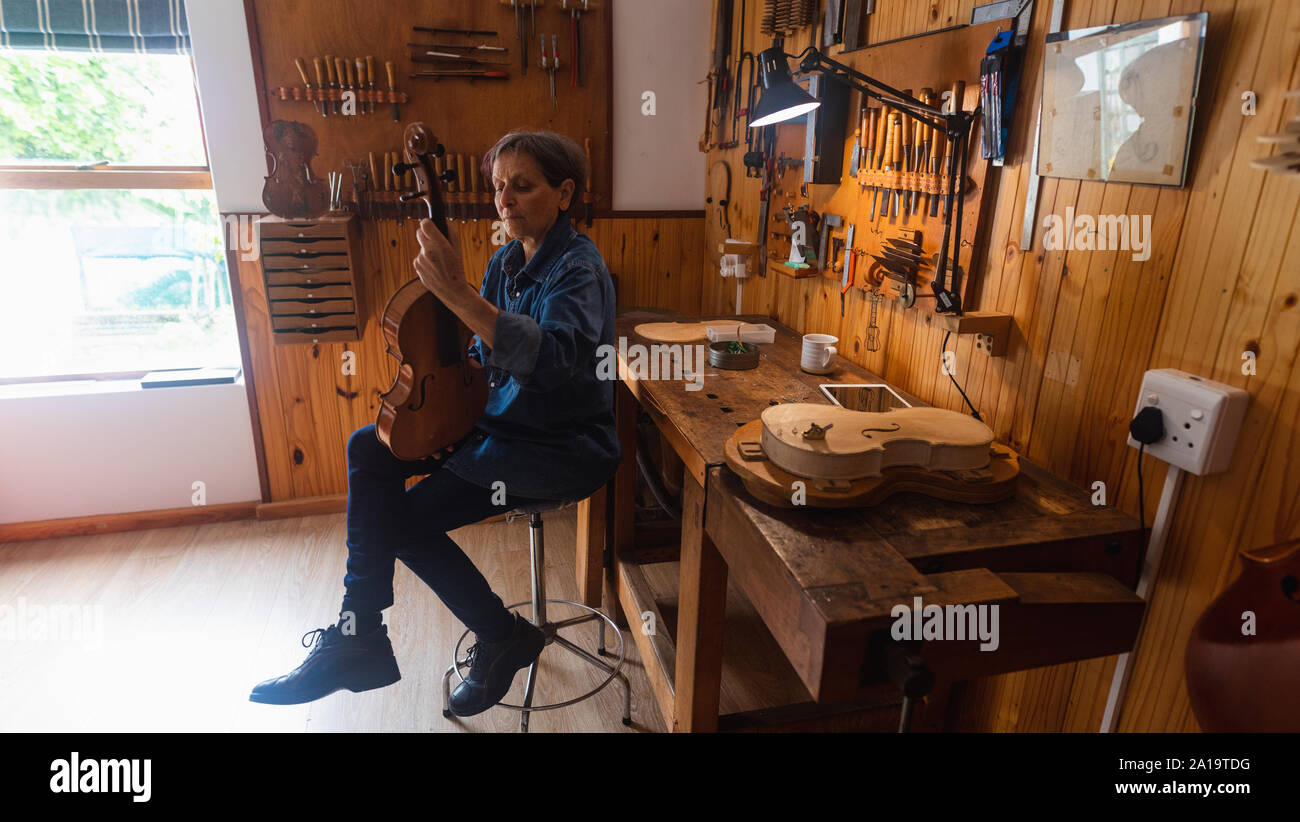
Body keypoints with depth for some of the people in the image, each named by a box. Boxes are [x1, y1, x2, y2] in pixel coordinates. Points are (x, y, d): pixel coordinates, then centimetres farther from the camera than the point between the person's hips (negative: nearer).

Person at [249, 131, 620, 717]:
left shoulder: (578, 267, -16)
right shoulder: (505, 262, 10)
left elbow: (552, 359, -36)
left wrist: (456, 294, -39)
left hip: (567, 449, -8)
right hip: (502, 424, 8)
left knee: (404, 514, -16)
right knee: (369, 446, -6)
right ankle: (359, 634, -2)